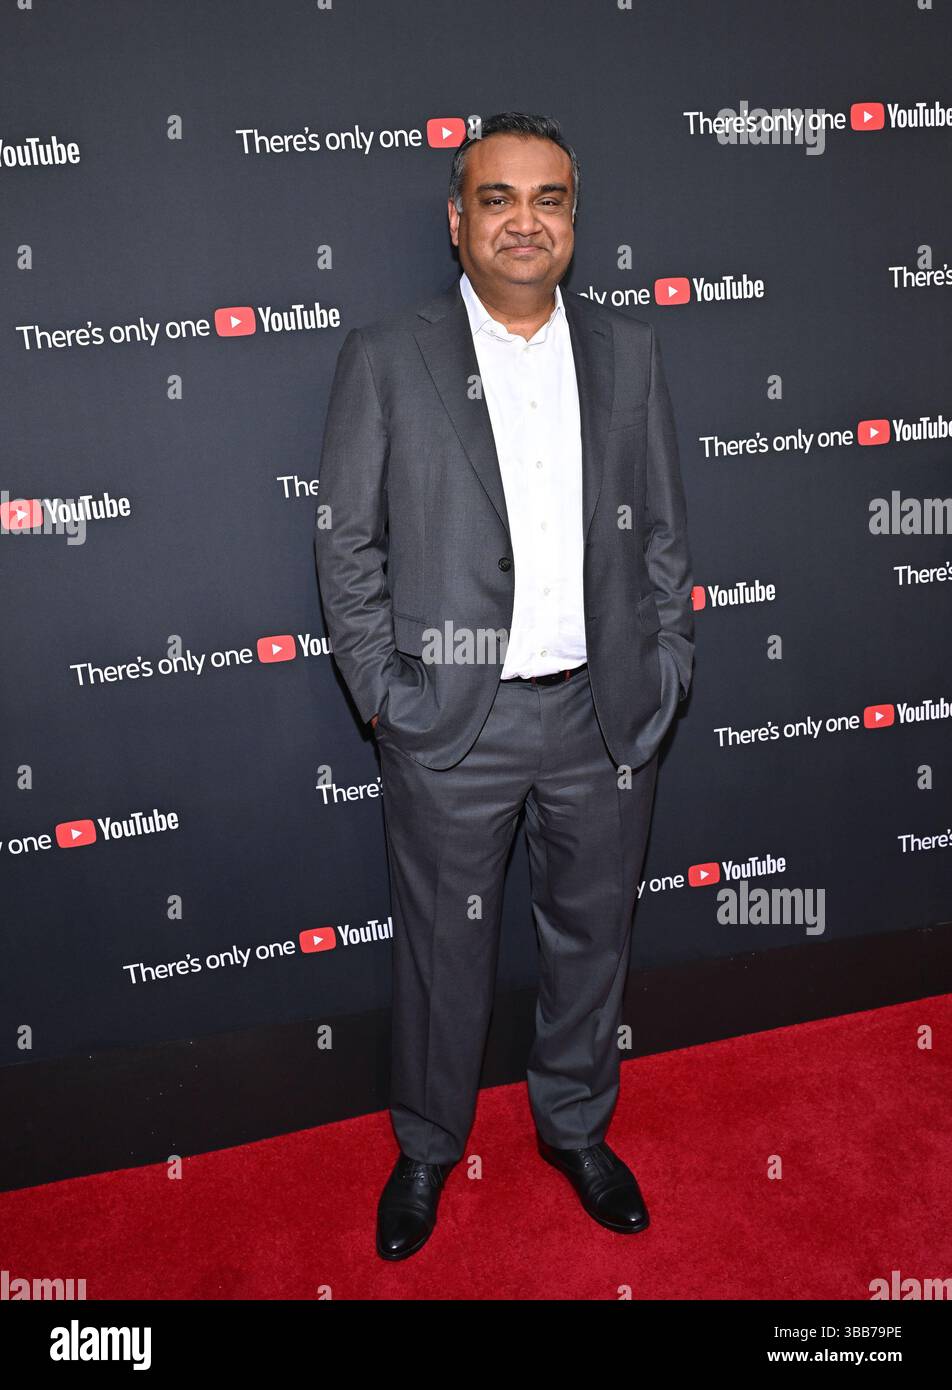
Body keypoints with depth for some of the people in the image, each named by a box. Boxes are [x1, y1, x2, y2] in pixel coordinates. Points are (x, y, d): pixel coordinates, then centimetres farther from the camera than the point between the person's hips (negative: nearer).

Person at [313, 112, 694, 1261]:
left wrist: (668, 670, 4)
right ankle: (427, 1147, 39)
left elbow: (663, 528, 9)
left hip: (607, 715, 3)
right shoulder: (384, 359, -1)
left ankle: (576, 1125, 43)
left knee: (592, 936, 18)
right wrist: (381, 690, -5)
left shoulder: (629, 352, 7)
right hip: (450, 724, -2)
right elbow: (345, 541, -1)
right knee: (443, 950, 12)